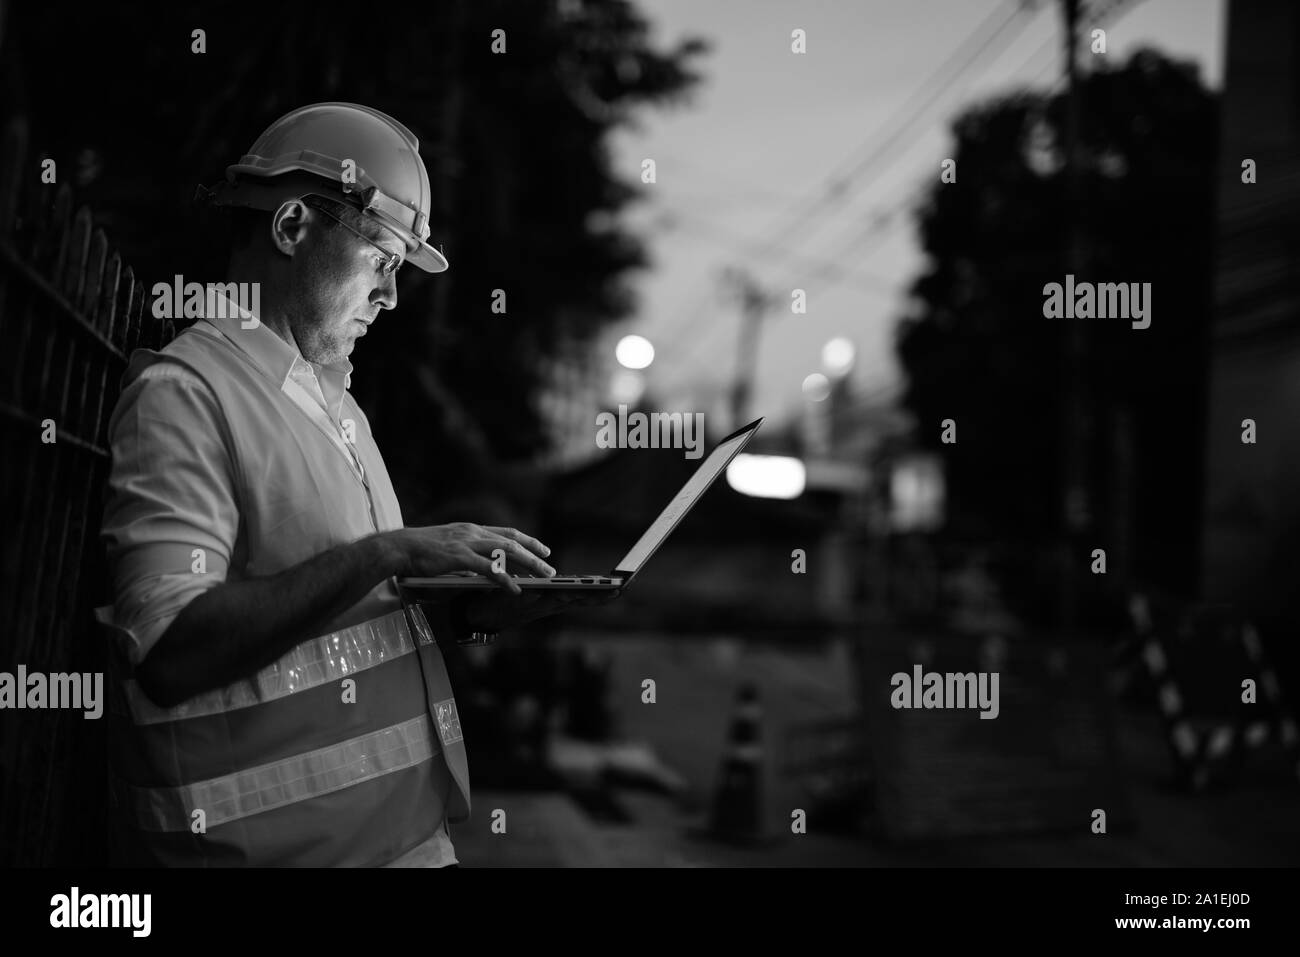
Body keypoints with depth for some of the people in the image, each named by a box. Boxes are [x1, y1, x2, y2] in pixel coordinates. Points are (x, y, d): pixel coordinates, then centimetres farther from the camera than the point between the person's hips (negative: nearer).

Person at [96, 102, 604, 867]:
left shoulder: (337, 402, 14)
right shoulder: (181, 393, -12)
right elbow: (168, 651, -23)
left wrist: (472, 611, 0)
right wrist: (383, 556, -25)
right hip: (274, 843, -8)